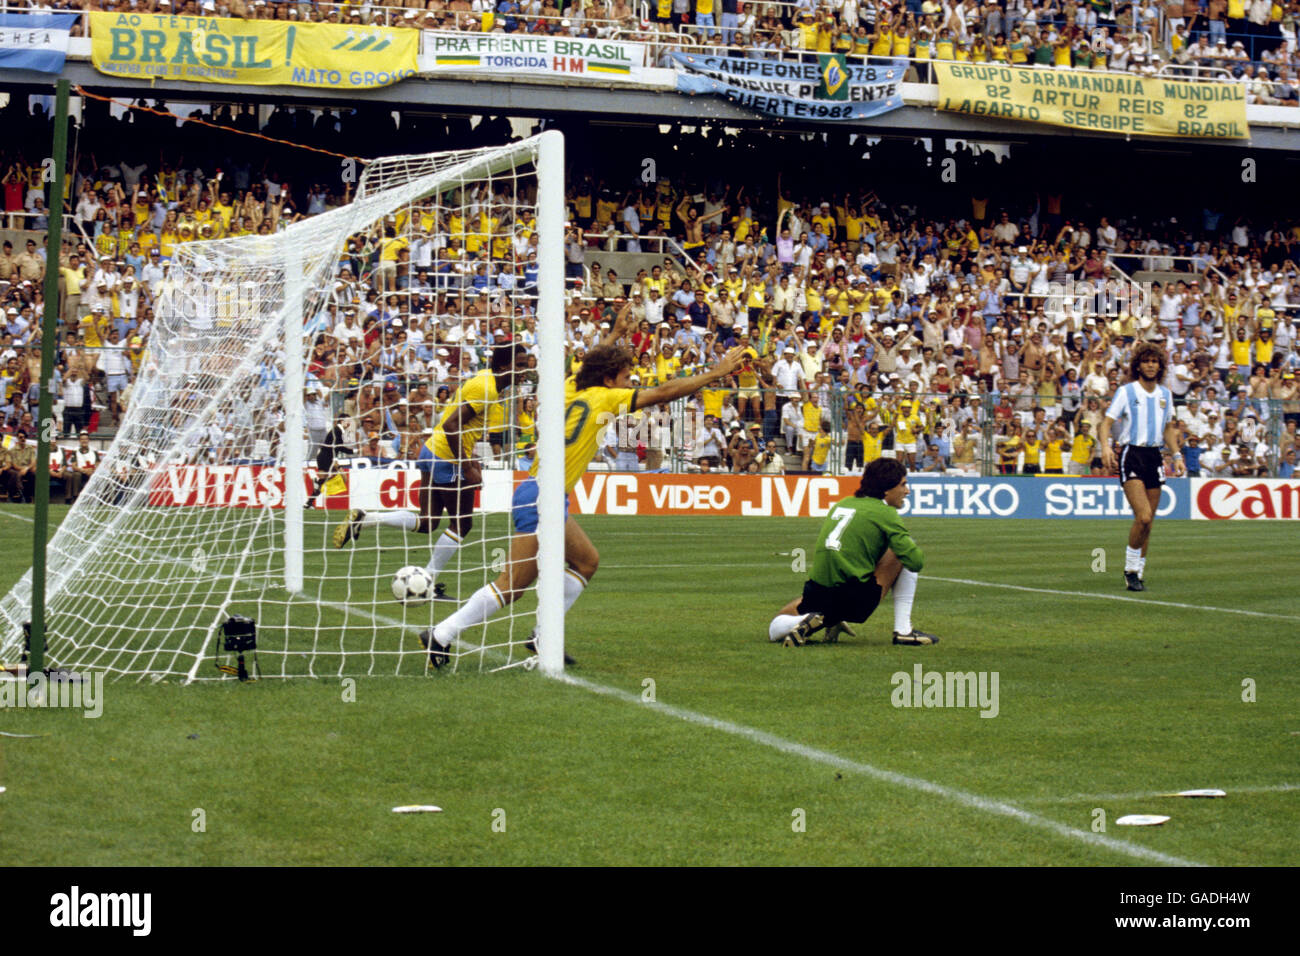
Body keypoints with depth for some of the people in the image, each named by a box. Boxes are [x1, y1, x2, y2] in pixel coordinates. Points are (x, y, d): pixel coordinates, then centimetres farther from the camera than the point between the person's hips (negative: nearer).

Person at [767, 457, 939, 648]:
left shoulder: (842, 504, 18)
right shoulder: (884, 513, -3)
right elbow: (916, 562, -7)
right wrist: (918, 552, 16)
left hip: (816, 594, 6)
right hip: (856, 600, -6)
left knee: (775, 631, 31)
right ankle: (903, 631, 7)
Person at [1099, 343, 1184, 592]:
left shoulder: (1165, 394, 13)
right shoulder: (1126, 392, -2)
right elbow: (1107, 422, -6)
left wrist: (1177, 454, 12)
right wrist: (1105, 446, -24)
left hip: (1154, 457, 5)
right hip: (1131, 454, -5)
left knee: (1147, 522, 5)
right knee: (1143, 517, -20)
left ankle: (1137, 573, 14)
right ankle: (1131, 569, -5)